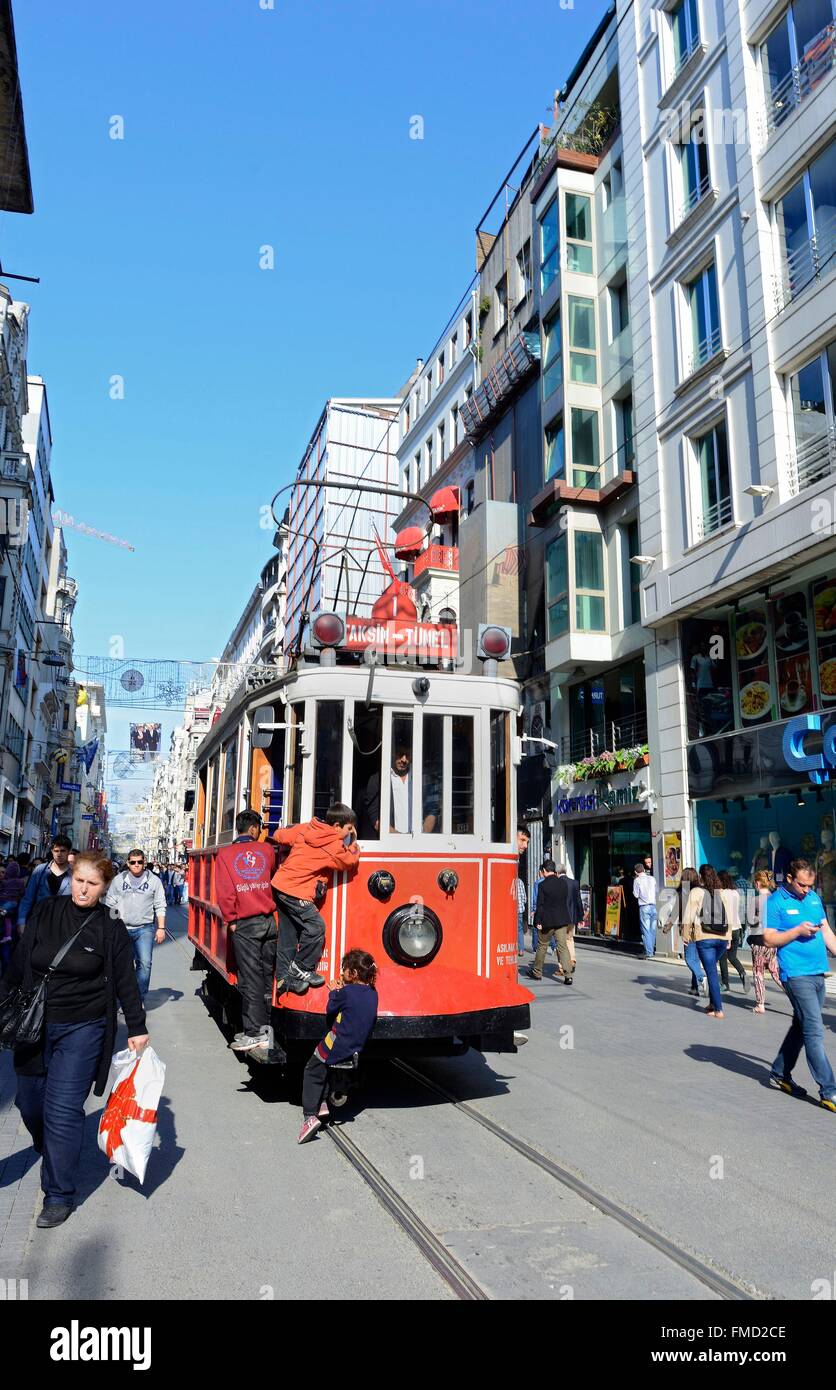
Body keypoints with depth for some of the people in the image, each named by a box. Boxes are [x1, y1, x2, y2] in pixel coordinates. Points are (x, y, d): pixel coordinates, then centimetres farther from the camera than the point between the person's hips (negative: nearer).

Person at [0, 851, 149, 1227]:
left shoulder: (110, 928, -7)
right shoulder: (45, 913, -1)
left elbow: (125, 980, -1)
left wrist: (137, 1028, 0)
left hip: (83, 1030, -3)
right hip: (33, 1026, 4)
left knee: (63, 1109, -5)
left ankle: (59, 1195, 11)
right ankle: (50, 1152, 45)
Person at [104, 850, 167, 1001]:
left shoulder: (154, 880, 3)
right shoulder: (118, 880, 6)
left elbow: (160, 907, 4)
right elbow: (110, 904, 10)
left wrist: (161, 928, -2)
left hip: (144, 929, -1)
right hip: (122, 928, 2)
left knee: (145, 963, -9)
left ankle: (139, 999, 2)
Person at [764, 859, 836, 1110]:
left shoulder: (814, 898, 12)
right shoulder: (776, 903, -8)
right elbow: (768, 939, -10)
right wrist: (798, 931, -17)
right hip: (796, 974, -7)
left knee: (801, 1027, 16)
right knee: (814, 1032, -8)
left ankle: (780, 1074, 29)